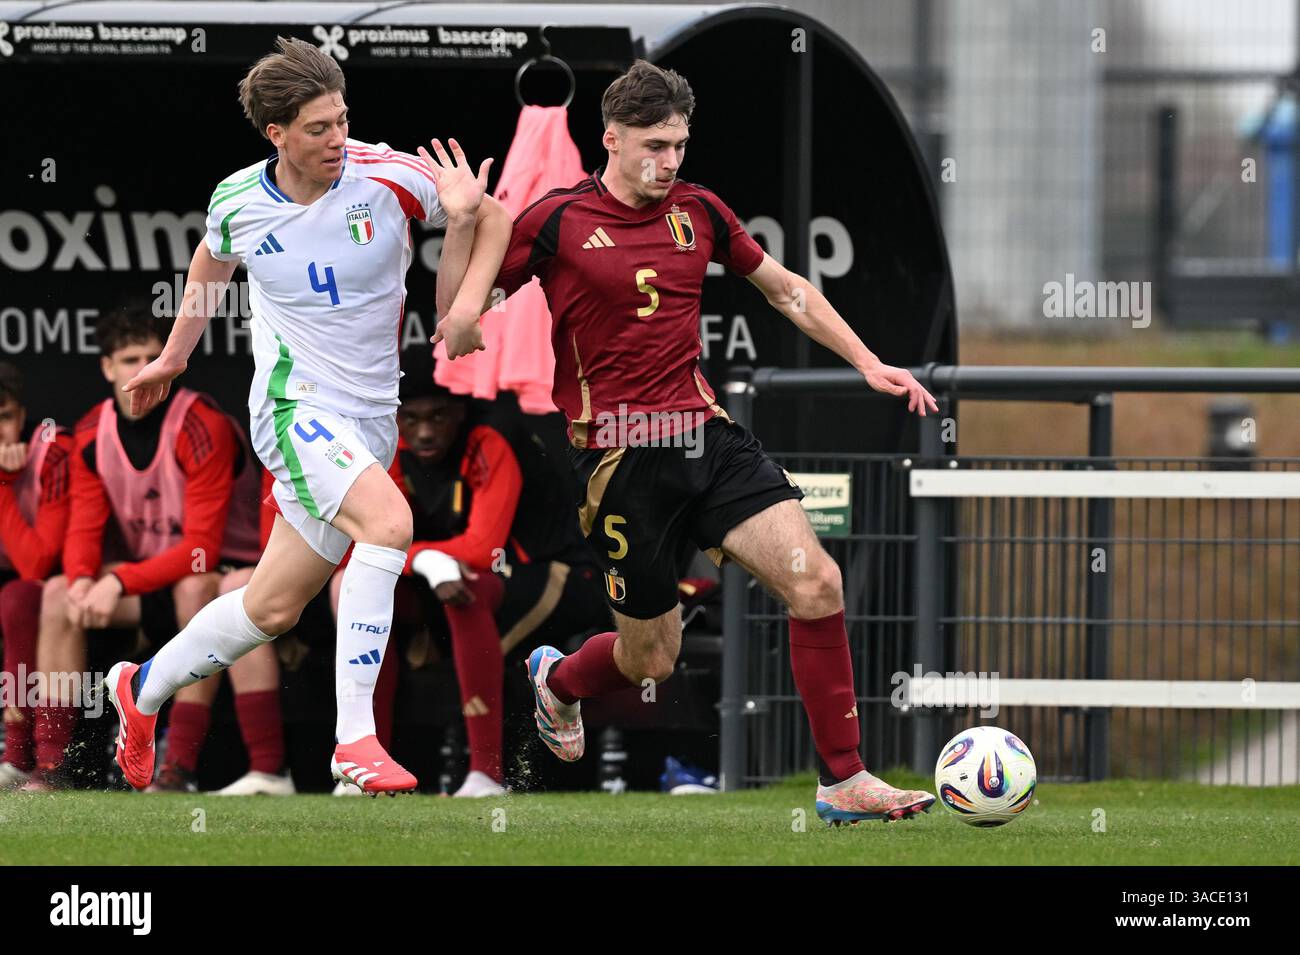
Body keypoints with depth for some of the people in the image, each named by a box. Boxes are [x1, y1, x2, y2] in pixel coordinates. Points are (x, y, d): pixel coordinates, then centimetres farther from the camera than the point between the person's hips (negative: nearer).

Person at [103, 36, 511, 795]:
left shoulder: (388, 178, -9)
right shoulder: (236, 203, -4)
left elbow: (493, 219, 4)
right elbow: (213, 262, 20)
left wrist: (465, 217, -19)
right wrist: (174, 356, 31)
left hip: (369, 418, 3)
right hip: (295, 405, -3)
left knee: (274, 606, 10)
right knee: (389, 520, -30)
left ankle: (144, 689, 36)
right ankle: (355, 737, -28)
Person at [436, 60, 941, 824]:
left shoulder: (697, 211, 8)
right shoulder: (557, 222, -6)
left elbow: (790, 292, 20)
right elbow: (459, 331, -3)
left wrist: (869, 365, 13)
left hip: (707, 436, 4)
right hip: (622, 457, -4)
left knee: (817, 582, -15)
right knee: (652, 658, 3)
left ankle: (844, 782, -7)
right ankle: (557, 680, 40)